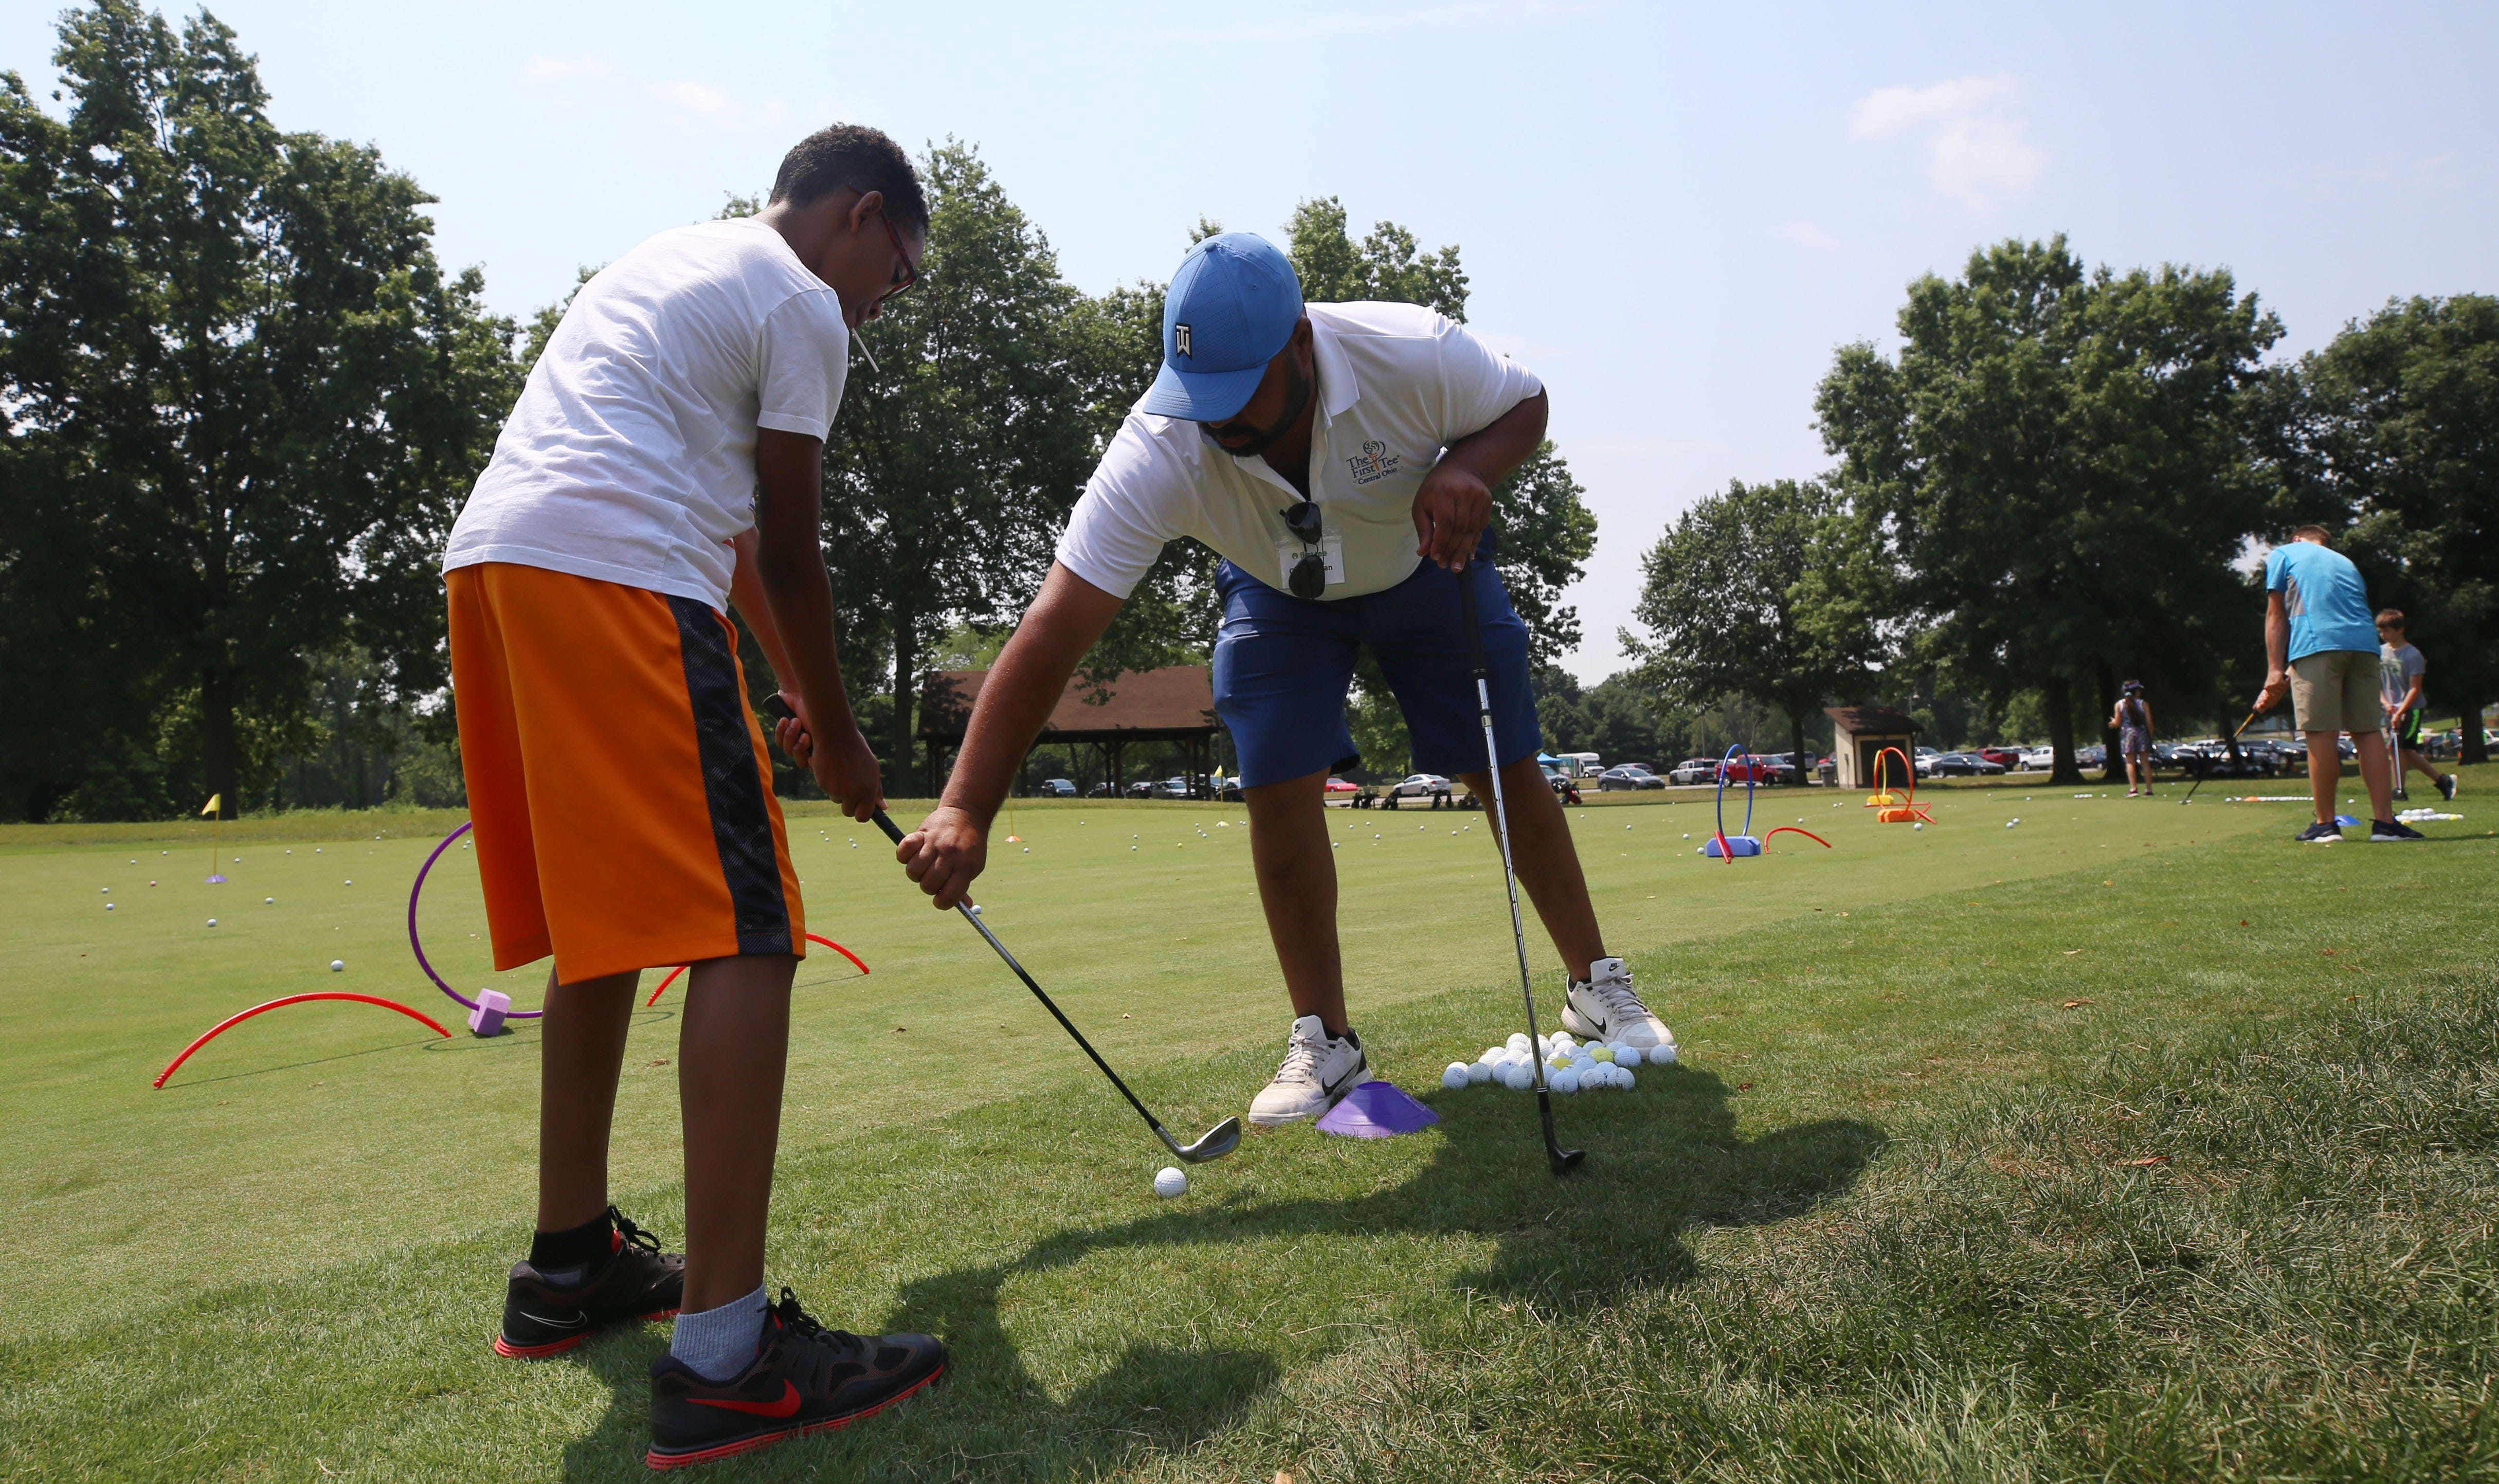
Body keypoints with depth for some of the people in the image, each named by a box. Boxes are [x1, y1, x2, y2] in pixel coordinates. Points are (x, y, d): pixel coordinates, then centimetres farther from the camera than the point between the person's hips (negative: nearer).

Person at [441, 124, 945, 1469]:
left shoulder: (673, 260, 32)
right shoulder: (800, 305, 4)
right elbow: (788, 556, 2)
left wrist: (793, 687, 30)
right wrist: (838, 738, 12)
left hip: (489, 564, 10)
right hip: (609, 575, -10)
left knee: (605, 923, 16)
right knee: (743, 934, -14)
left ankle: (570, 1264, 26)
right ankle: (725, 1351, -18)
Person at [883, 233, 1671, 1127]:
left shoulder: (1413, 355, -36)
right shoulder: (1157, 451, -37)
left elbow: (1526, 404, -13)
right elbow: (1053, 634, -41)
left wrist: (1466, 467, -38)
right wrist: (965, 809, -49)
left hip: (1426, 564, 0)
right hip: (1276, 591, 0)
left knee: (1508, 774, -1)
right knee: (1278, 789, -14)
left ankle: (1594, 984, 20)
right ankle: (1323, 1042, 3)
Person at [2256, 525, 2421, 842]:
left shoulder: (2283, 554, 19)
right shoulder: (2346, 563, 33)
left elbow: (2276, 615, 10)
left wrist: (2275, 671, 5)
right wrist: (2288, 679, 27)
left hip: (2316, 644, -5)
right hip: (2364, 644, 5)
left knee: (2321, 734, -4)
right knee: (2368, 732, 6)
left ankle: (2326, 824, -1)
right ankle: (2384, 821, 3)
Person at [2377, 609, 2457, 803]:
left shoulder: (2413, 655, -11)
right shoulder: (2380, 652, 5)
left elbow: (2414, 688, -13)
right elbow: (2375, 683, 10)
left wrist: (2400, 712, -19)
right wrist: (2385, 703, -5)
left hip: (2411, 709, -6)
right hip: (2392, 710, 6)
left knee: (2399, 747, -12)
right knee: (2406, 751, 9)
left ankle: (2399, 790, -4)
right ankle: (2443, 780, 22)